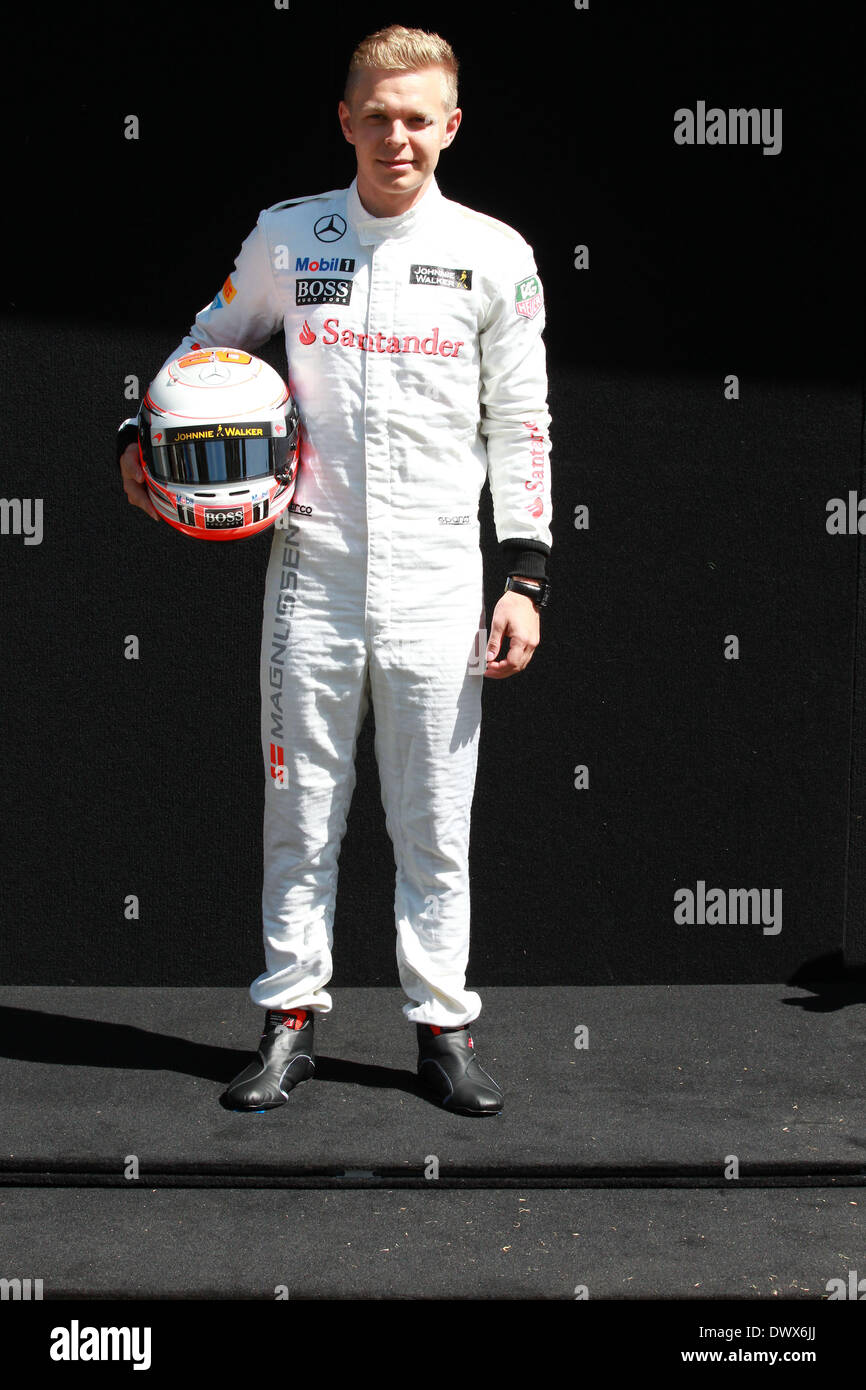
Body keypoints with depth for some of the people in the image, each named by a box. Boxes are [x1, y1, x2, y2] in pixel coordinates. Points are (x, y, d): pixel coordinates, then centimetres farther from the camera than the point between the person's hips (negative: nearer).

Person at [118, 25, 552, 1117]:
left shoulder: (493, 255, 2)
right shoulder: (285, 239, 5)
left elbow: (521, 427, 4)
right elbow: (209, 341, 21)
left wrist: (524, 579, -1)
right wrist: (144, 441, 5)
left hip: (438, 592, -1)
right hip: (311, 577, 1)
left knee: (435, 824, 5)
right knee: (300, 812, 7)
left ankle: (442, 1027, 17)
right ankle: (290, 1019, 19)